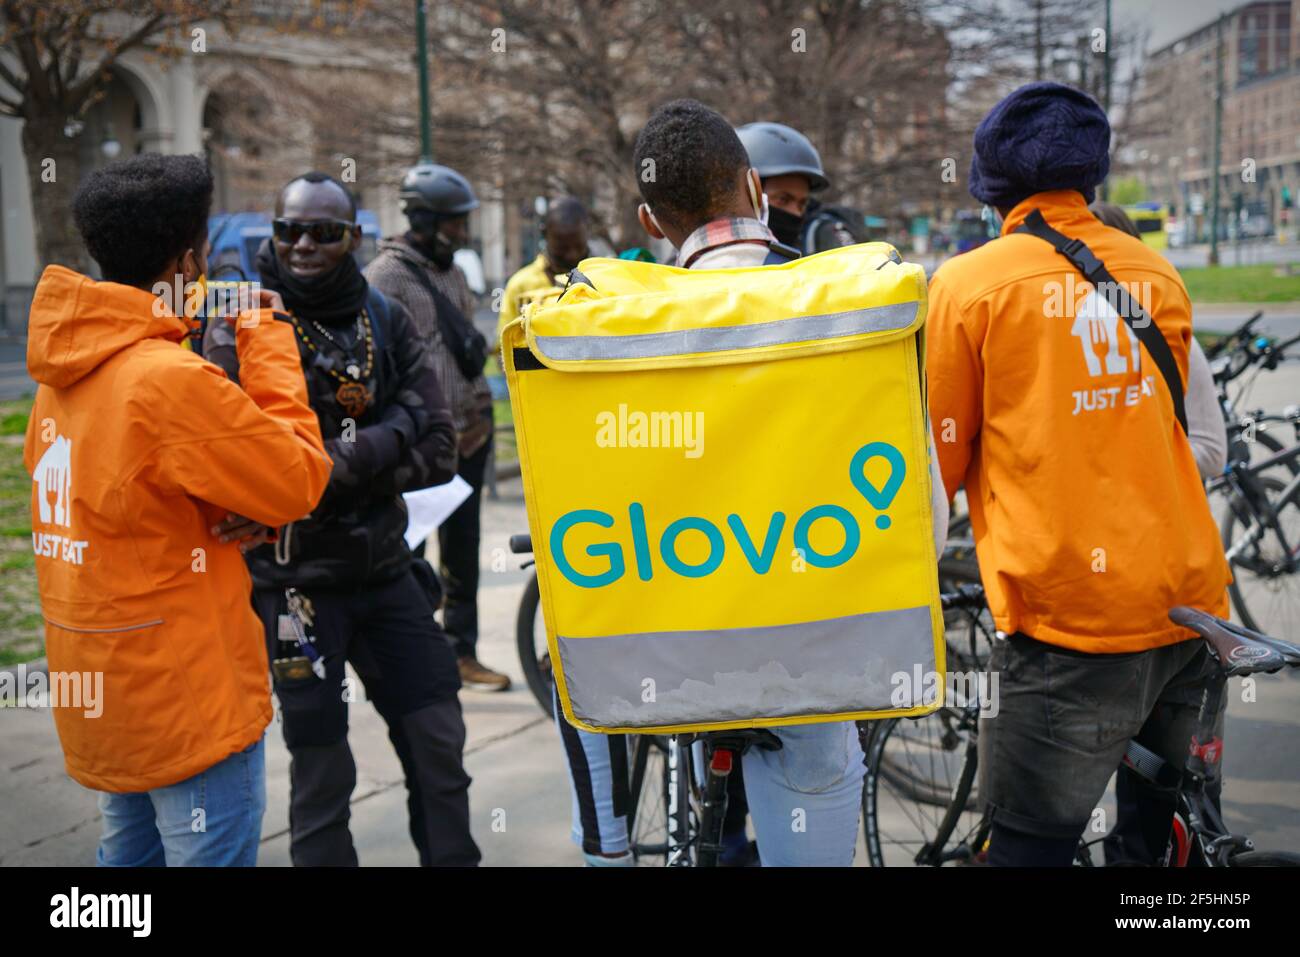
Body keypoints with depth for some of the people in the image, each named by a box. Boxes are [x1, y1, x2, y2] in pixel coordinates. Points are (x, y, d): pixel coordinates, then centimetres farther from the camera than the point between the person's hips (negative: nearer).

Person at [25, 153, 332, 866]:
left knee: (129, 853, 22)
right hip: (187, 699, -9)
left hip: (99, 694, 9)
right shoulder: (173, 380, -23)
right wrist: (268, 346, -7)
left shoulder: (63, 374, 4)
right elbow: (300, 481, -16)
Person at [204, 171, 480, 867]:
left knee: (439, 745, 11)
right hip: (296, 580, -4)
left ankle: (452, 857, 29)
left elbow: (436, 451, -3)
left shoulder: (384, 319, 5)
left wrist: (337, 462, -18)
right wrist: (388, 435, -21)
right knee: (323, 769, 4)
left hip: (386, 567, 4)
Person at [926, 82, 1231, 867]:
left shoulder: (967, 284, -5)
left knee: (1030, 842, 0)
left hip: (1069, 616, -5)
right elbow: (1207, 446, 15)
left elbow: (940, 463, 0)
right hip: (1192, 600, 6)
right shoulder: (1158, 275, 9)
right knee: (1160, 821, 21)